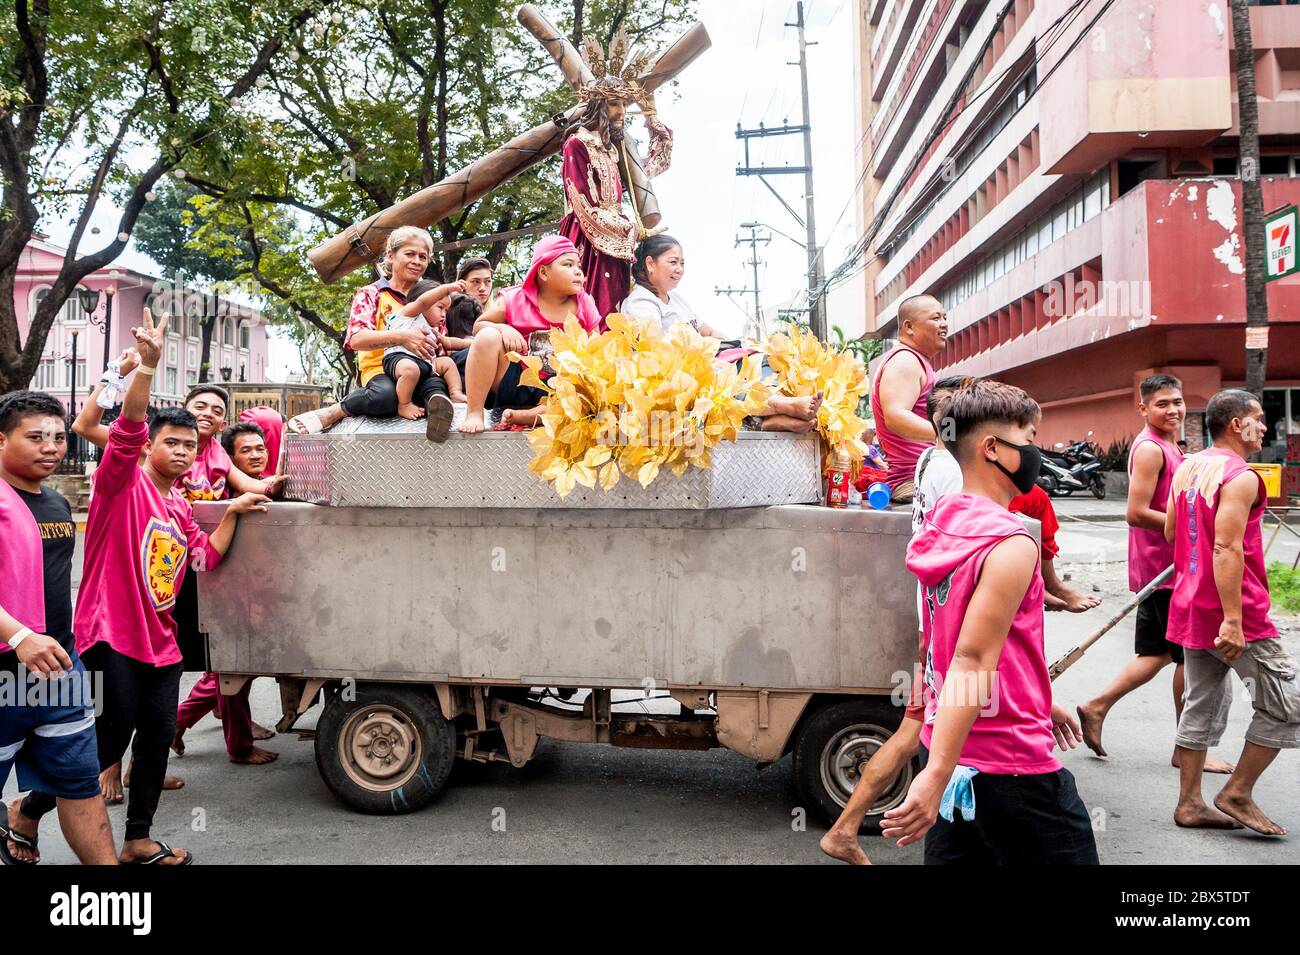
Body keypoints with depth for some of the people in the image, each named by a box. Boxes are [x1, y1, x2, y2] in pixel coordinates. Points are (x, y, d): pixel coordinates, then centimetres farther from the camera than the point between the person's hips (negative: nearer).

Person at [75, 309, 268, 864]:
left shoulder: (180, 506, 15)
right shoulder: (124, 482, -6)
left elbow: (206, 557, 18)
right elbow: (127, 429, -24)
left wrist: (232, 514, 10)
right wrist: (147, 366, -36)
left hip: (159, 638, 8)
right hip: (113, 632, -8)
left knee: (159, 735, 12)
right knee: (114, 732, -5)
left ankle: (138, 840, 26)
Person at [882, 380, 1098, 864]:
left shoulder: (943, 524, 7)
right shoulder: (1010, 542, -19)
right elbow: (972, 661, -26)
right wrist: (936, 777, -29)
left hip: (948, 745, 8)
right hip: (1010, 766, -8)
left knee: (956, 853, 16)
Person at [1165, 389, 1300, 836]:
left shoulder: (1186, 468, 10)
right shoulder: (1240, 476, -16)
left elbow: (1170, 534, 17)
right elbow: (1226, 549, -24)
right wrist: (1233, 620, -26)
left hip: (1190, 609, 9)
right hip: (1234, 612, -9)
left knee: (1201, 706, 14)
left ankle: (1189, 803, 19)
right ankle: (1237, 793, 9)